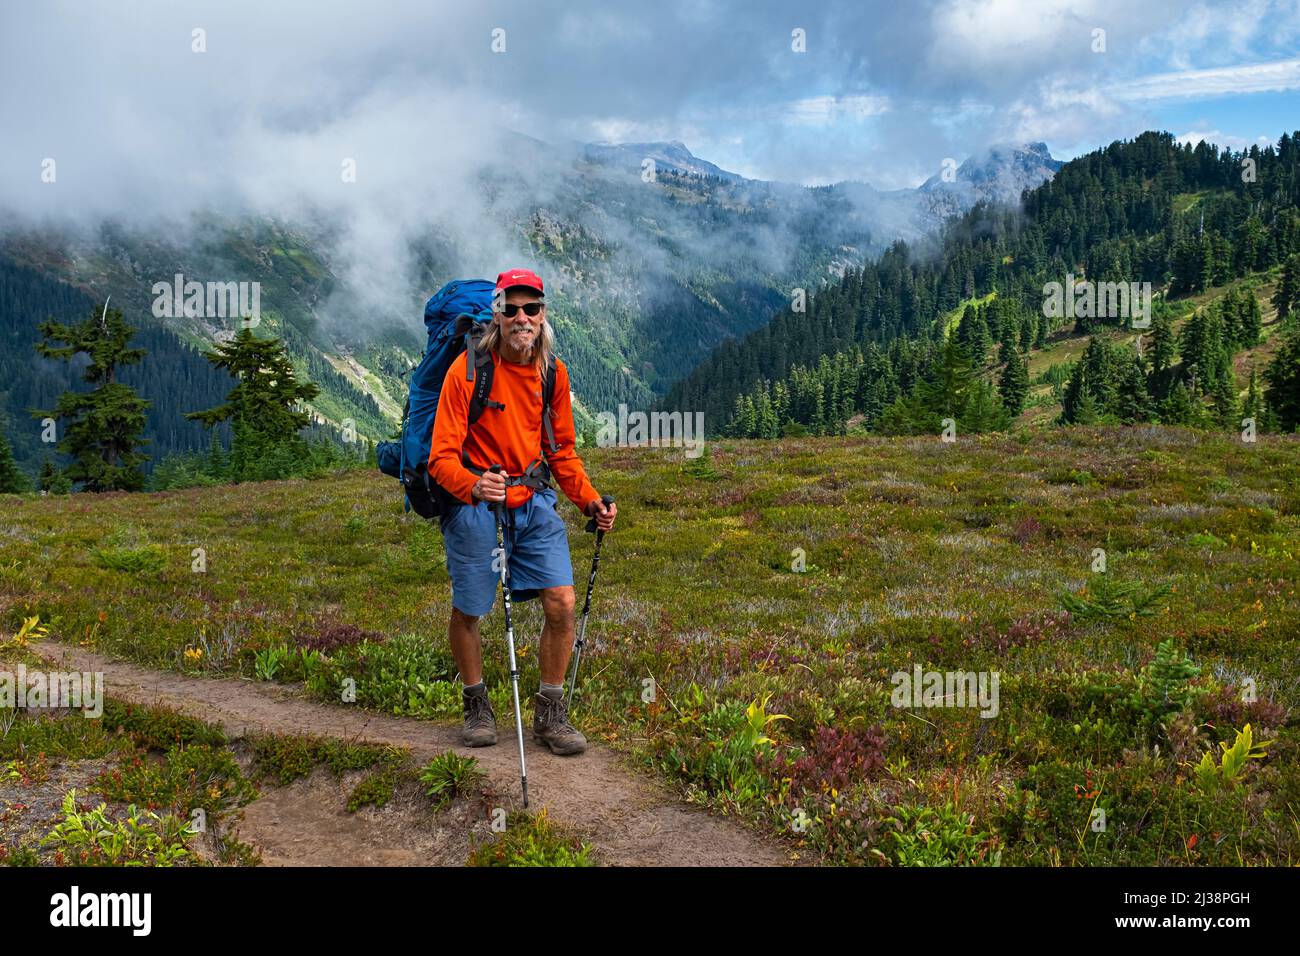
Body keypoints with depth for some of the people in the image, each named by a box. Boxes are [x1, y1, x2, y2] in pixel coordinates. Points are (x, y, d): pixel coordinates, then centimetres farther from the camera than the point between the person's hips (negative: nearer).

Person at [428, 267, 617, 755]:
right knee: (468, 609, 8)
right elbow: (442, 456, -17)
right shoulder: (467, 369, -14)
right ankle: (476, 704, 32)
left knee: (562, 602, -6)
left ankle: (550, 712, 12)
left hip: (535, 502, 4)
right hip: (475, 504, -3)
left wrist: (589, 500, -1)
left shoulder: (553, 371, 2)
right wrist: (471, 485, -37)